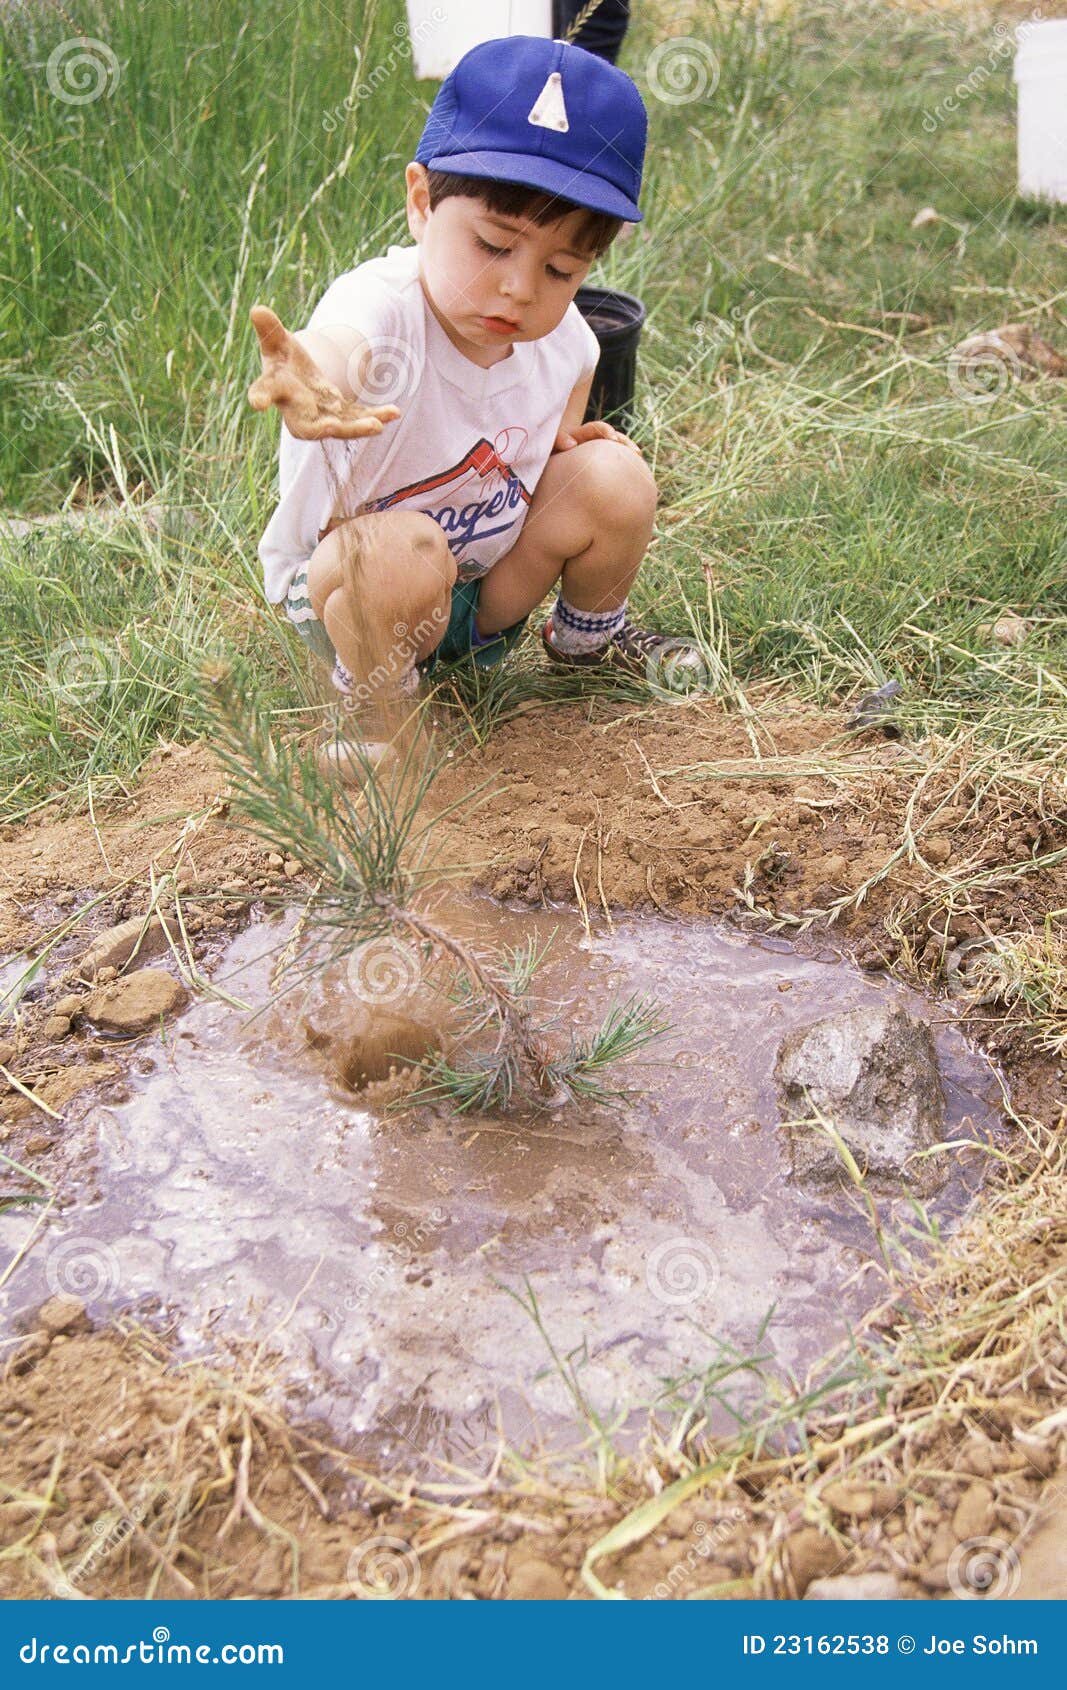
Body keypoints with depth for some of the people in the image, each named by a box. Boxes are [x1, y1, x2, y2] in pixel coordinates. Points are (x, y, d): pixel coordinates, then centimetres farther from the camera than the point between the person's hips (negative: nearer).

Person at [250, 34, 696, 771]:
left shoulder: (564, 339, -12)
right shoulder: (382, 310, -33)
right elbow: (337, 349, -59)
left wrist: (571, 443, -15)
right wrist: (308, 386, -83)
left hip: (490, 579, 6)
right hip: (342, 591, -6)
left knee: (614, 476, -15)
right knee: (404, 551, -39)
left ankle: (588, 635, 17)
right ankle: (377, 702, -6)